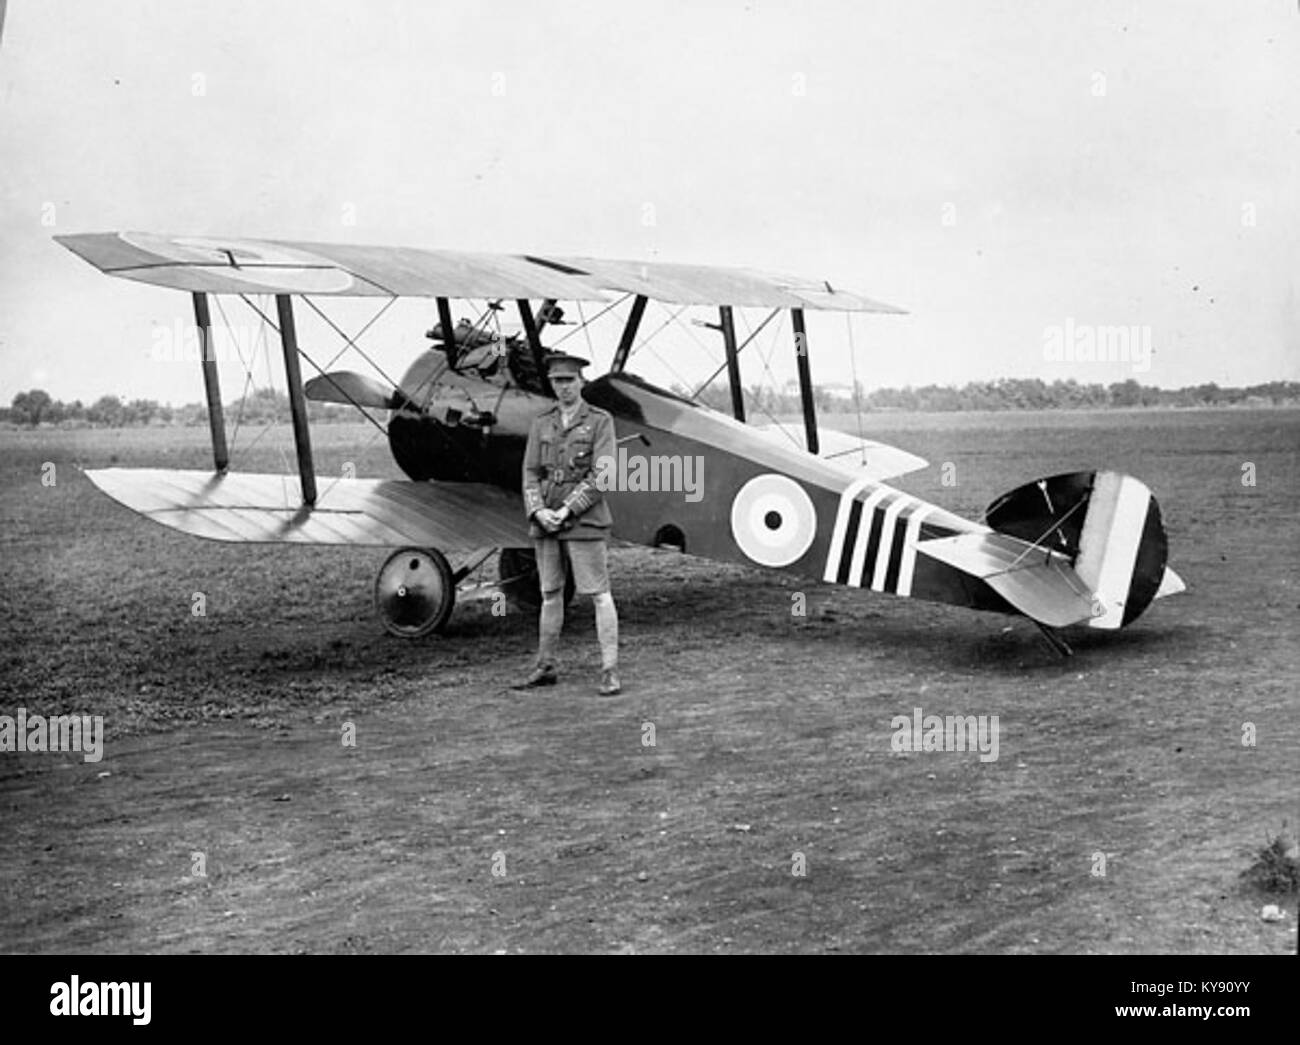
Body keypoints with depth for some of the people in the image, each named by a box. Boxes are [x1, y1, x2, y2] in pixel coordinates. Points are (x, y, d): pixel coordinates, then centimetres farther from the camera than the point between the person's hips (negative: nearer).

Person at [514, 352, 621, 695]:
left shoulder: (600, 421, -2)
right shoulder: (541, 424, 11)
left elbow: (602, 475, -11)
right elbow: (531, 474, 7)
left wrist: (567, 511, -16)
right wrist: (539, 512, -11)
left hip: (584, 519, -5)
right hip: (545, 521, 5)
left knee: (599, 594, -5)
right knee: (550, 593, 12)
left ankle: (609, 671, -3)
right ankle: (545, 668, 21)